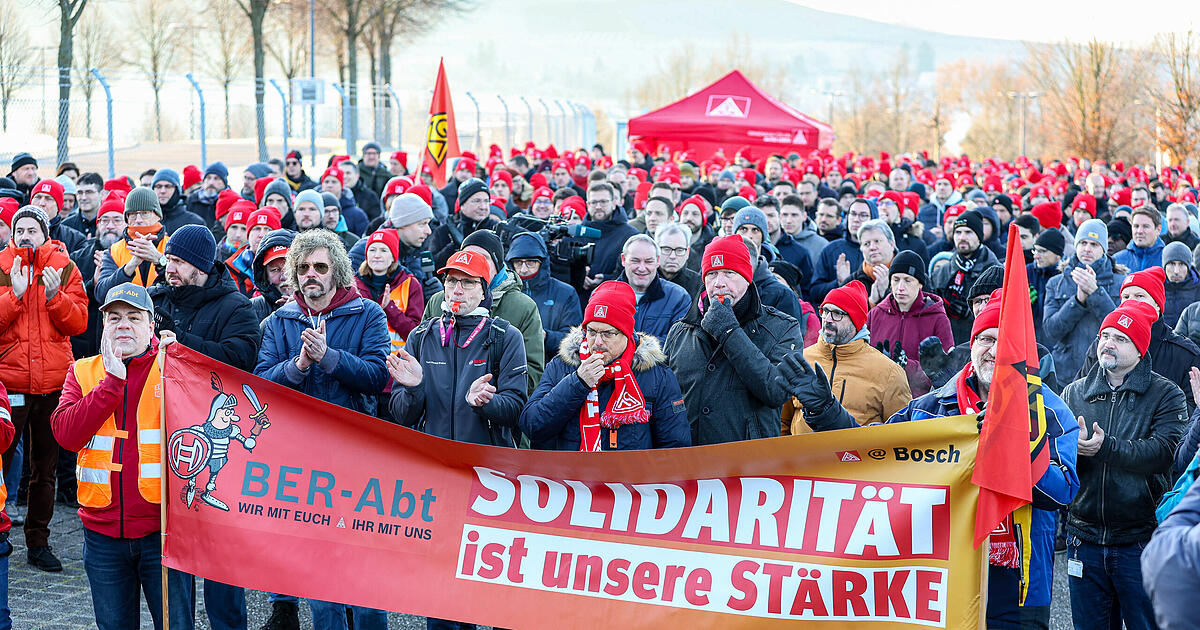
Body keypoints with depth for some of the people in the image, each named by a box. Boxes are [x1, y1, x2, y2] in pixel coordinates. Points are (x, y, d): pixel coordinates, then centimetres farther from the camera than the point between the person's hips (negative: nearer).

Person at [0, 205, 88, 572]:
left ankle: (38, 542, 19)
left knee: (45, 468, 10)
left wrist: (54, 295, -16)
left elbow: (79, 322, -2)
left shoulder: (65, 269, 5)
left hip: (53, 383, 2)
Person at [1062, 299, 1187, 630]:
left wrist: (1105, 448, -24)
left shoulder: (1165, 394, 0)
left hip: (1141, 539, -3)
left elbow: (1162, 452, -15)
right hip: (1085, 538, 3)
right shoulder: (1074, 394, 10)